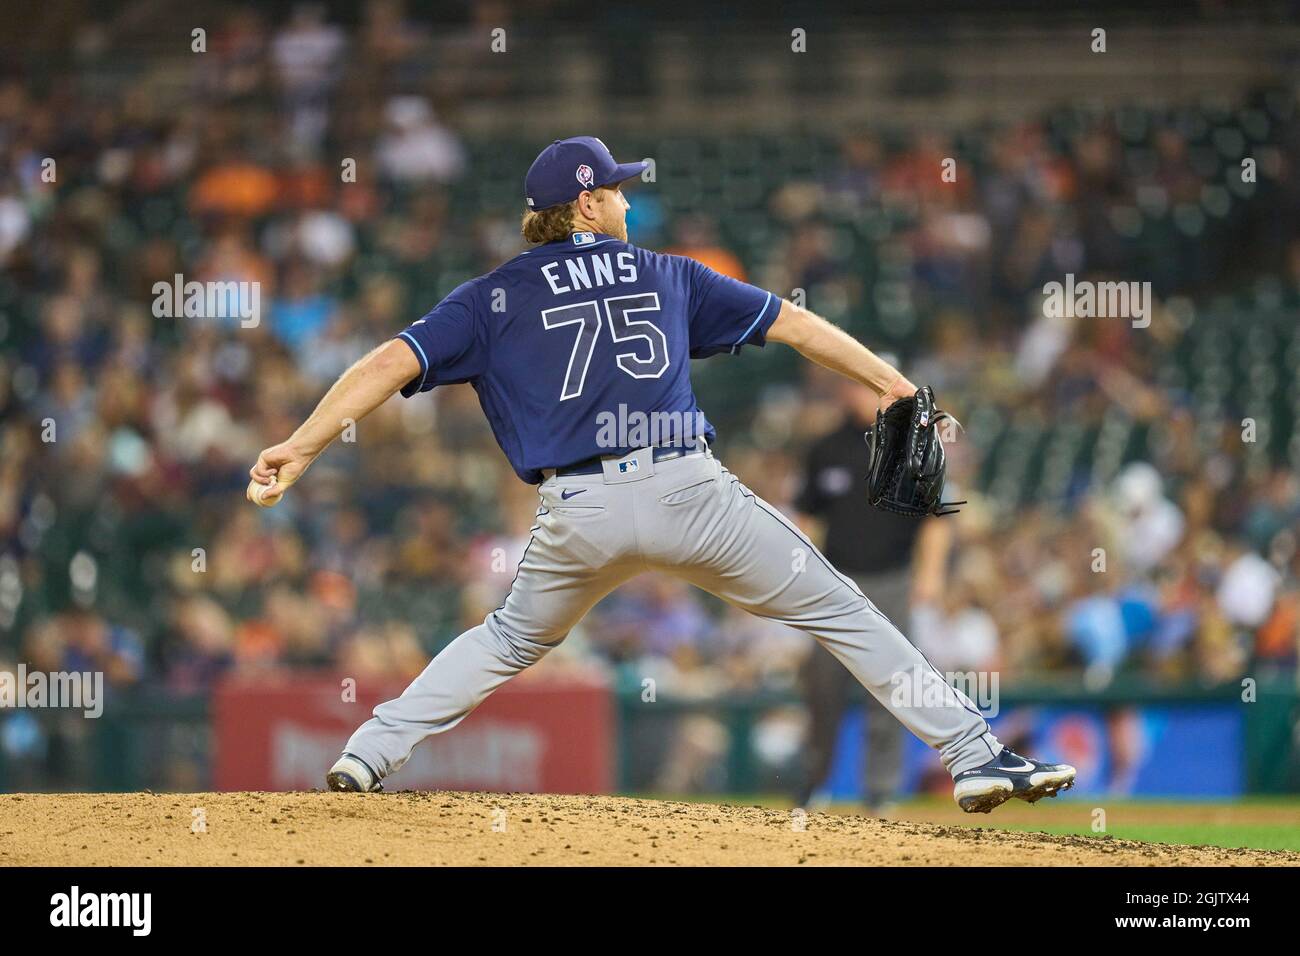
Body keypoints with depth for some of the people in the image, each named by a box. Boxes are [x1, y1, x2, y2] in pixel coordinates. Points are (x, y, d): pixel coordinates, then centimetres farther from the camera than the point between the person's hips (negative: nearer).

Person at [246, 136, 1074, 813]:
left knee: (511, 640, 28)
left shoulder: (493, 300, 15)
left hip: (579, 511, 1)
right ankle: (974, 755, -1)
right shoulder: (664, 275, 18)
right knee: (842, 612, 7)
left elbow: (392, 363, 3)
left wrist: (301, 447, 0)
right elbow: (796, 324, 19)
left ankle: (371, 752, 16)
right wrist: (894, 384, 23)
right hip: (689, 492, -1)